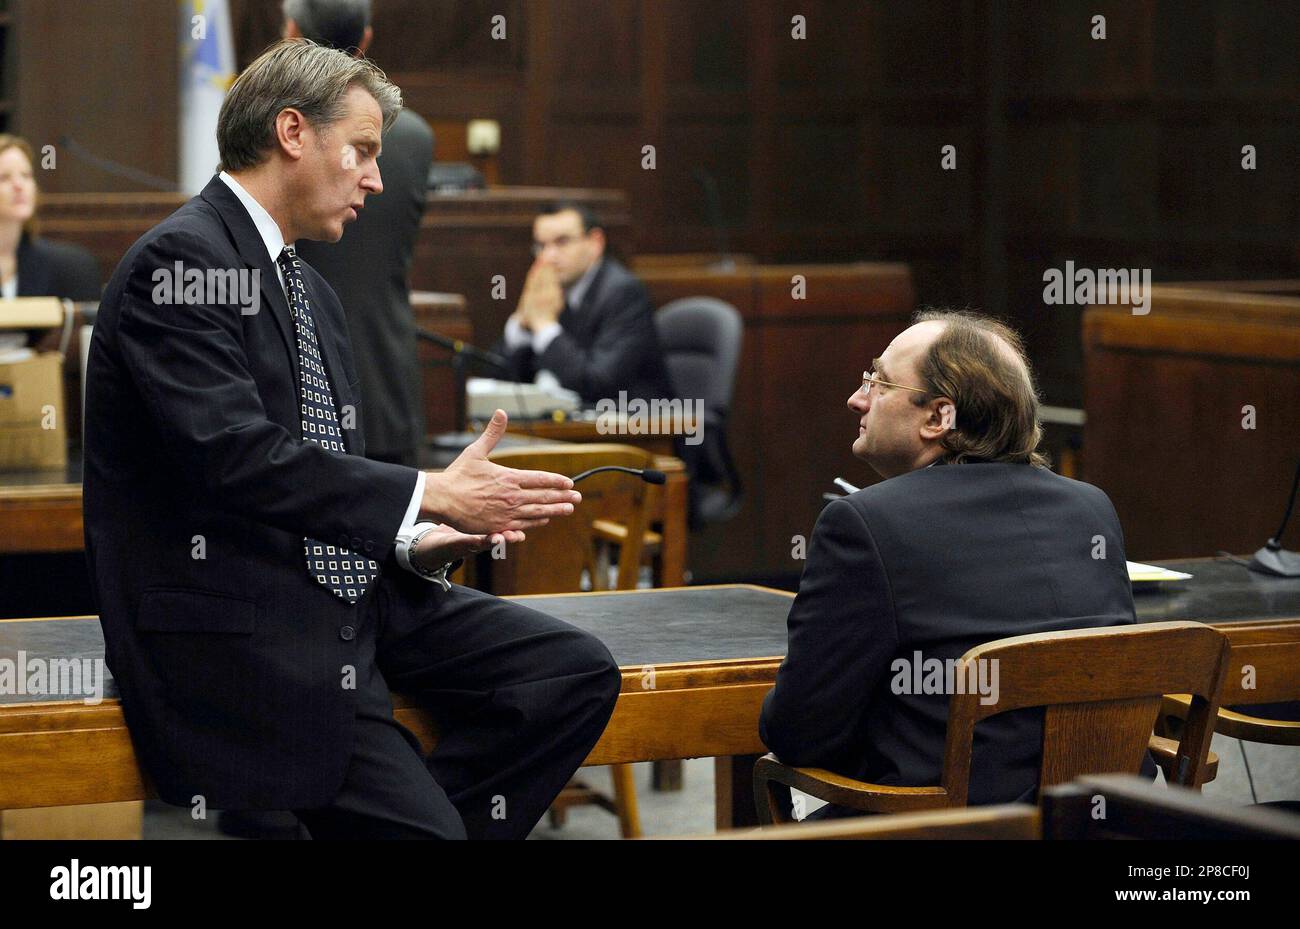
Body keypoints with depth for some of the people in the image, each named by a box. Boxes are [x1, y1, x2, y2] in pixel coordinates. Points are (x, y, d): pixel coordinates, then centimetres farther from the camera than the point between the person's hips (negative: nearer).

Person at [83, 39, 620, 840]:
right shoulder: (180, 262, -11)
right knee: (414, 824, -22)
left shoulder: (313, 292, 19)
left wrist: (415, 541, 0)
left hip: (351, 597, 9)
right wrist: (427, 498, -21)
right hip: (237, 636, -9)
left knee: (576, 672, -5)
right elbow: (237, 457, -23)